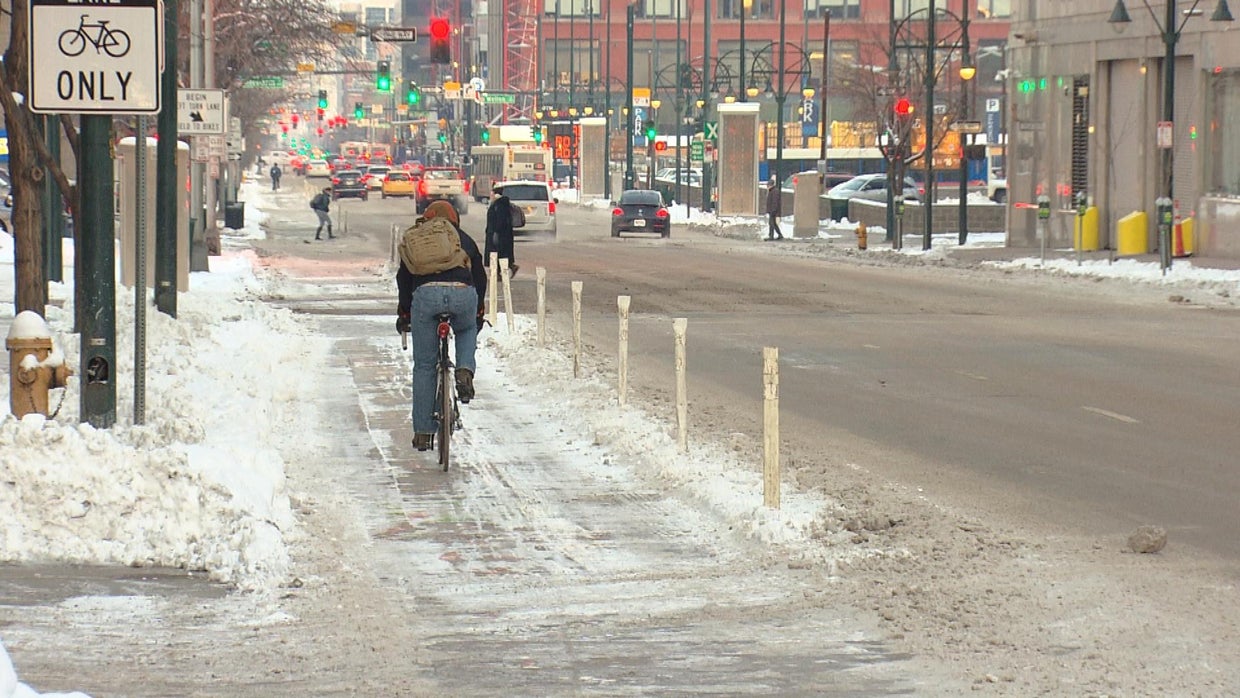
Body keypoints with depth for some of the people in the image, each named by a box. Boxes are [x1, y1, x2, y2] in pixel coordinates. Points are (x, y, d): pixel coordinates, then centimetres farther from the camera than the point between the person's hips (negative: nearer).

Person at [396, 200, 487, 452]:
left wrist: (403, 313, 34)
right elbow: (480, 277, 30)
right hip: (463, 294, 1)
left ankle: (423, 432, 9)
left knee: (424, 365, 9)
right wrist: (479, 313, 40)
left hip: (426, 294, -1)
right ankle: (465, 370, 5)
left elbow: (403, 279, 26)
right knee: (467, 331, 35)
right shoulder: (465, 240, 29)